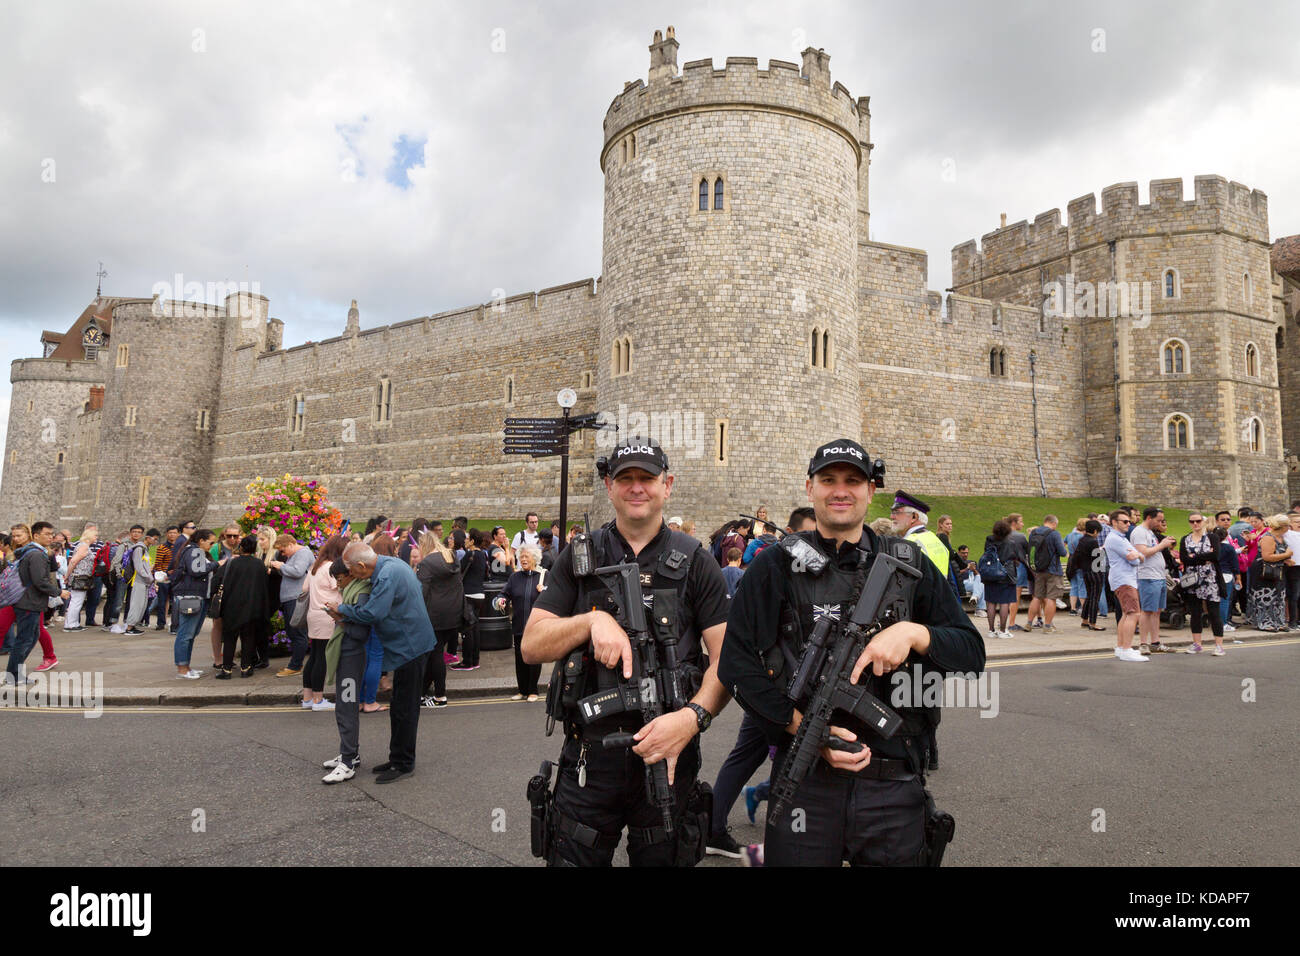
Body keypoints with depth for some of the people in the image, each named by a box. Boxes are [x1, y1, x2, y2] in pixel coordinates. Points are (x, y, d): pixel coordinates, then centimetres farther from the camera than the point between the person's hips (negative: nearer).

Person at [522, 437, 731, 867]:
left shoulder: (694, 562, 0)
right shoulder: (579, 557, 4)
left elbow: (727, 657, -5)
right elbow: (531, 647, 0)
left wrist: (693, 716, -22)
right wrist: (593, 620, -17)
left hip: (669, 754, 0)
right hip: (589, 754, 1)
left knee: (664, 856, 15)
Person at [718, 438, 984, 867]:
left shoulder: (910, 565, 6)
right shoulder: (776, 566, -1)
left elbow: (971, 653, 3)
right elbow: (737, 663, -4)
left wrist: (913, 633, -17)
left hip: (896, 784, 2)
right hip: (805, 780, -2)